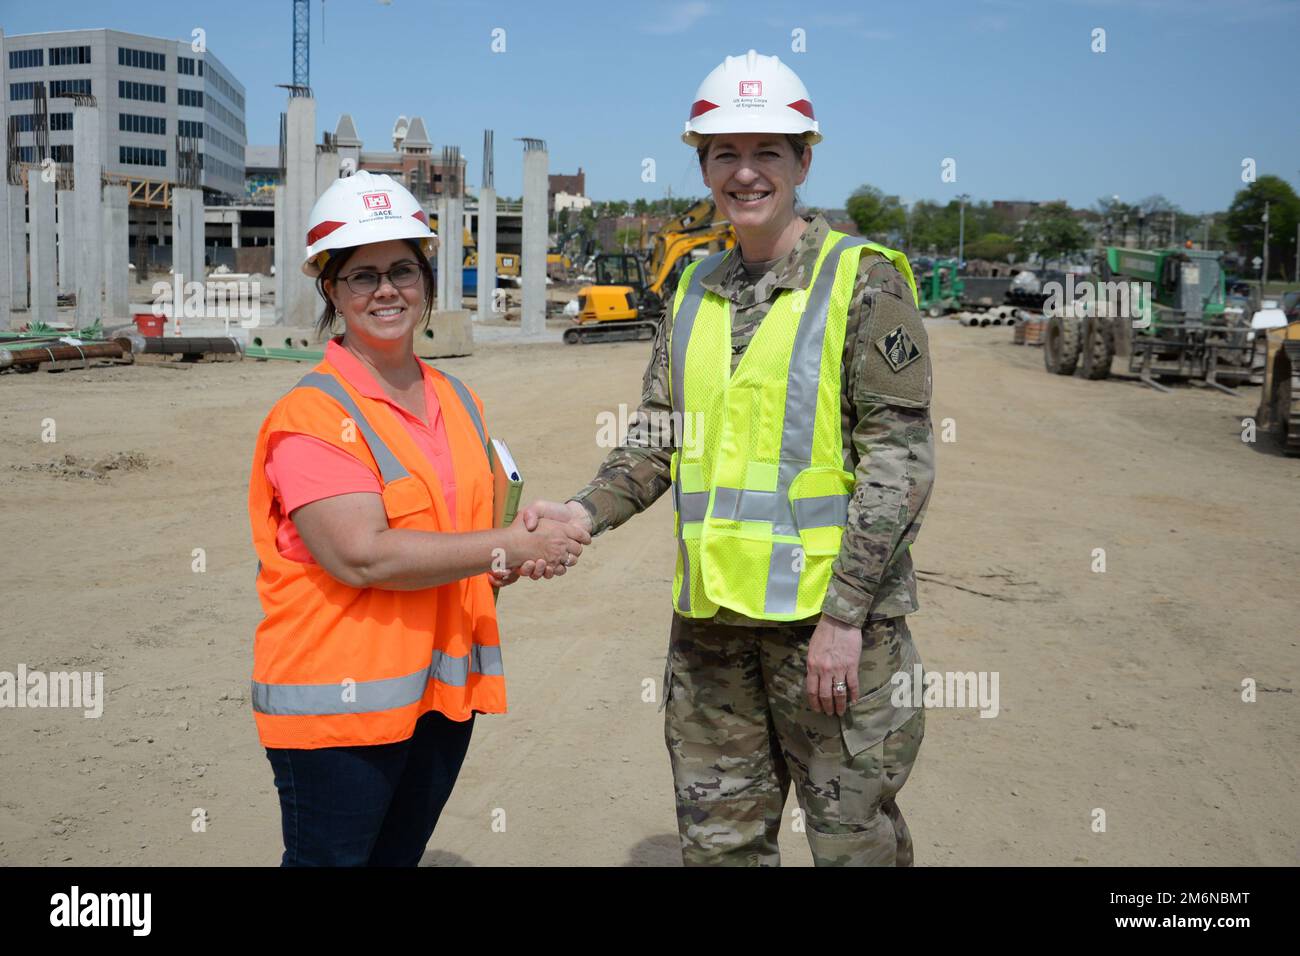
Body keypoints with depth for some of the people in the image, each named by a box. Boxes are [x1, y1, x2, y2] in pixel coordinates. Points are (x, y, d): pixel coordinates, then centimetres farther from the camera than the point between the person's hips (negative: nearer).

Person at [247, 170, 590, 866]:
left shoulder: (456, 402, 11)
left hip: (443, 688, 7)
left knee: (399, 855, 19)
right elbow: (363, 555, -24)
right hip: (339, 699, -7)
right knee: (332, 856, 5)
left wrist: (521, 557, -1)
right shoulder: (312, 413, -13)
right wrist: (513, 546, -19)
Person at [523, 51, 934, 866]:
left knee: (854, 840, 6)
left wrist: (845, 614, -16)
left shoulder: (863, 280, -6)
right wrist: (586, 514, -4)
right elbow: (659, 438, 14)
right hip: (711, 617, 6)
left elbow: (900, 459, -11)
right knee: (717, 838, 15)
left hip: (830, 613, -5)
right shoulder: (695, 291, 12)